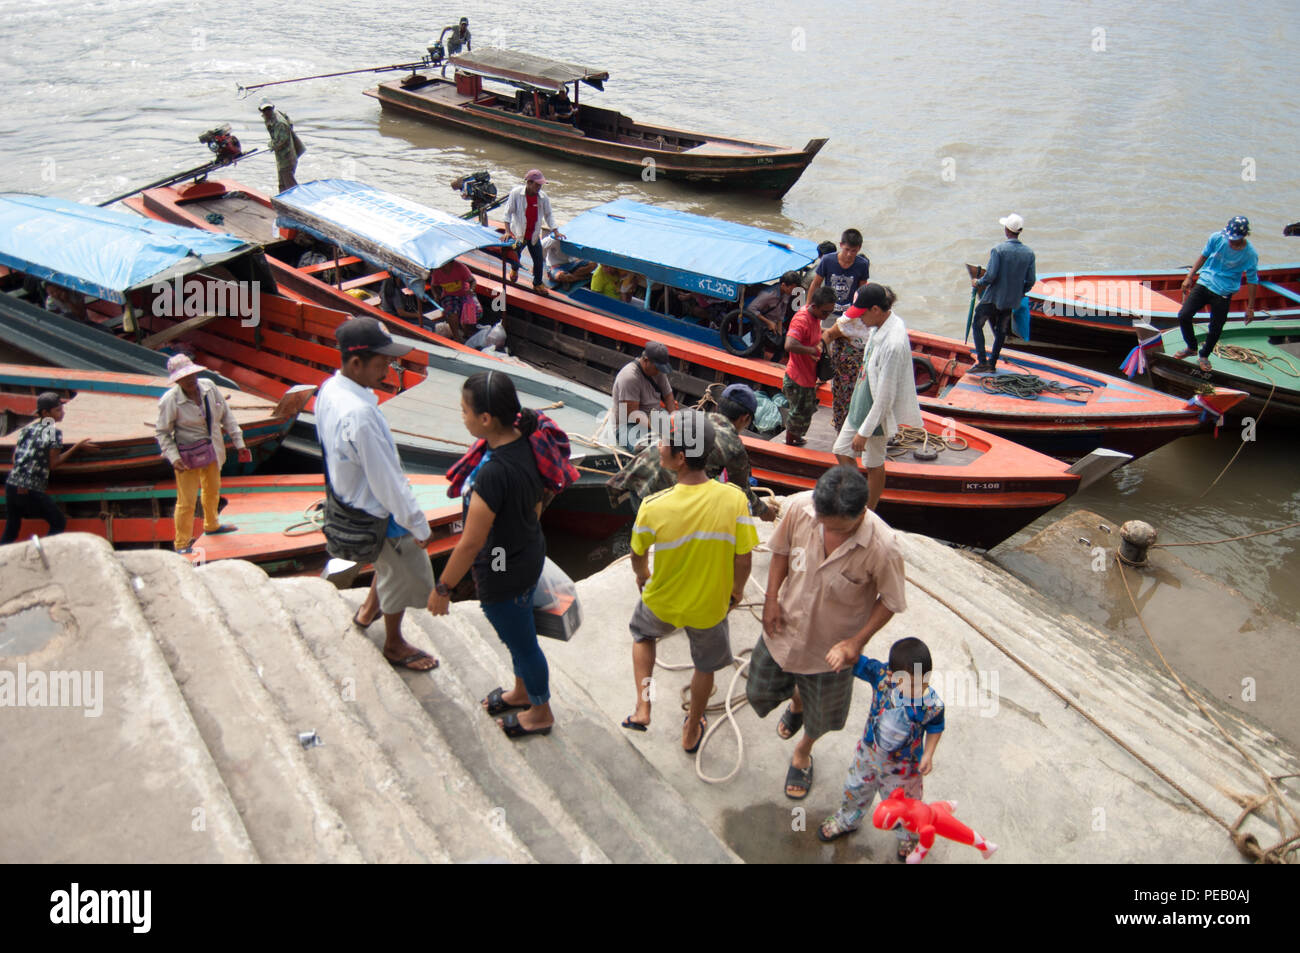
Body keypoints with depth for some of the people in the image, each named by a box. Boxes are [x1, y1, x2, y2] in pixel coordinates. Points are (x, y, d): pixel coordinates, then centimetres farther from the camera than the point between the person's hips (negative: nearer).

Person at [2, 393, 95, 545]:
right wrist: (76, 447, -5)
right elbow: (52, 464, -7)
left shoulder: (27, 427, 11)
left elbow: (15, 458, 13)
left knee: (11, 530, 18)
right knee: (59, 524, 9)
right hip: (31, 490, -7)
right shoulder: (54, 432, -8)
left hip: (11, 485, 7)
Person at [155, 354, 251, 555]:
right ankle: (182, 544, 16)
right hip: (188, 455, -6)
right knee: (186, 501, 0)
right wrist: (173, 458, -22)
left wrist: (239, 442, 2)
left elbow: (226, 415, 1)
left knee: (213, 490, 27)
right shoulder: (170, 401, -21)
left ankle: (211, 525, 52)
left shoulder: (209, 387, -9)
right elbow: (162, 432, -12)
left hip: (213, 450, 6)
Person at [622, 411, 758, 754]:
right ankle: (691, 732, 49)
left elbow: (638, 555, -10)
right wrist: (737, 589, 5)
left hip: (663, 602, -1)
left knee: (641, 634, 34)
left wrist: (641, 575, 14)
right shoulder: (734, 499, -27)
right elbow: (744, 559, -16)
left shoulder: (653, 507, -29)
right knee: (705, 666, 28)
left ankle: (642, 708, 30)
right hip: (710, 606, 1)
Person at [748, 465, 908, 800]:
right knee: (759, 693, 23)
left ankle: (802, 753, 59)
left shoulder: (882, 547, -34)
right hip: (785, 626, 3)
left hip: (831, 646, -2)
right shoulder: (799, 507, -26)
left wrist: (858, 641, -22)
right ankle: (795, 699, 61)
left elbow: (891, 600, -15)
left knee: (820, 716, 22)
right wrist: (771, 599, -10)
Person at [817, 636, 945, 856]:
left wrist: (928, 754, -15)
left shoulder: (932, 705, -31)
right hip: (869, 750, 2)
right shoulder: (881, 675, -33)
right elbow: (857, 662, -26)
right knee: (857, 789, 28)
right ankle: (847, 820, 61)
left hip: (903, 766, -2)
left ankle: (908, 836, 58)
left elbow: (935, 727, -10)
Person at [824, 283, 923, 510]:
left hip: (878, 411, -9)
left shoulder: (894, 344, -31)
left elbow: (885, 396, -28)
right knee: (841, 451, 16)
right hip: (861, 402, 9)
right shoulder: (879, 324, -6)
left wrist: (864, 432, -22)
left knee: (873, 464, 9)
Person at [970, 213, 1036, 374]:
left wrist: (977, 283, -1)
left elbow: (990, 276, -20)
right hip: (1012, 301, 5)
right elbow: (1030, 281, 3)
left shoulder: (998, 250, -16)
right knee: (1001, 331, 17)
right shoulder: (1029, 253, 0)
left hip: (994, 298, -5)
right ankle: (992, 364, 22)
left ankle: (982, 362, 0)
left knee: (977, 325, 9)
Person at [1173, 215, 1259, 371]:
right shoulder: (1217, 238, -9)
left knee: (1215, 329, 3)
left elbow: (1252, 281, -4)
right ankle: (1191, 348, 18)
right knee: (1183, 316, -8)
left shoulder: (1250, 254, -13)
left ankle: (1204, 356, 29)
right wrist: (1189, 277, 8)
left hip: (1223, 293, -2)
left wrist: (1250, 307, -1)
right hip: (1204, 283, 2)